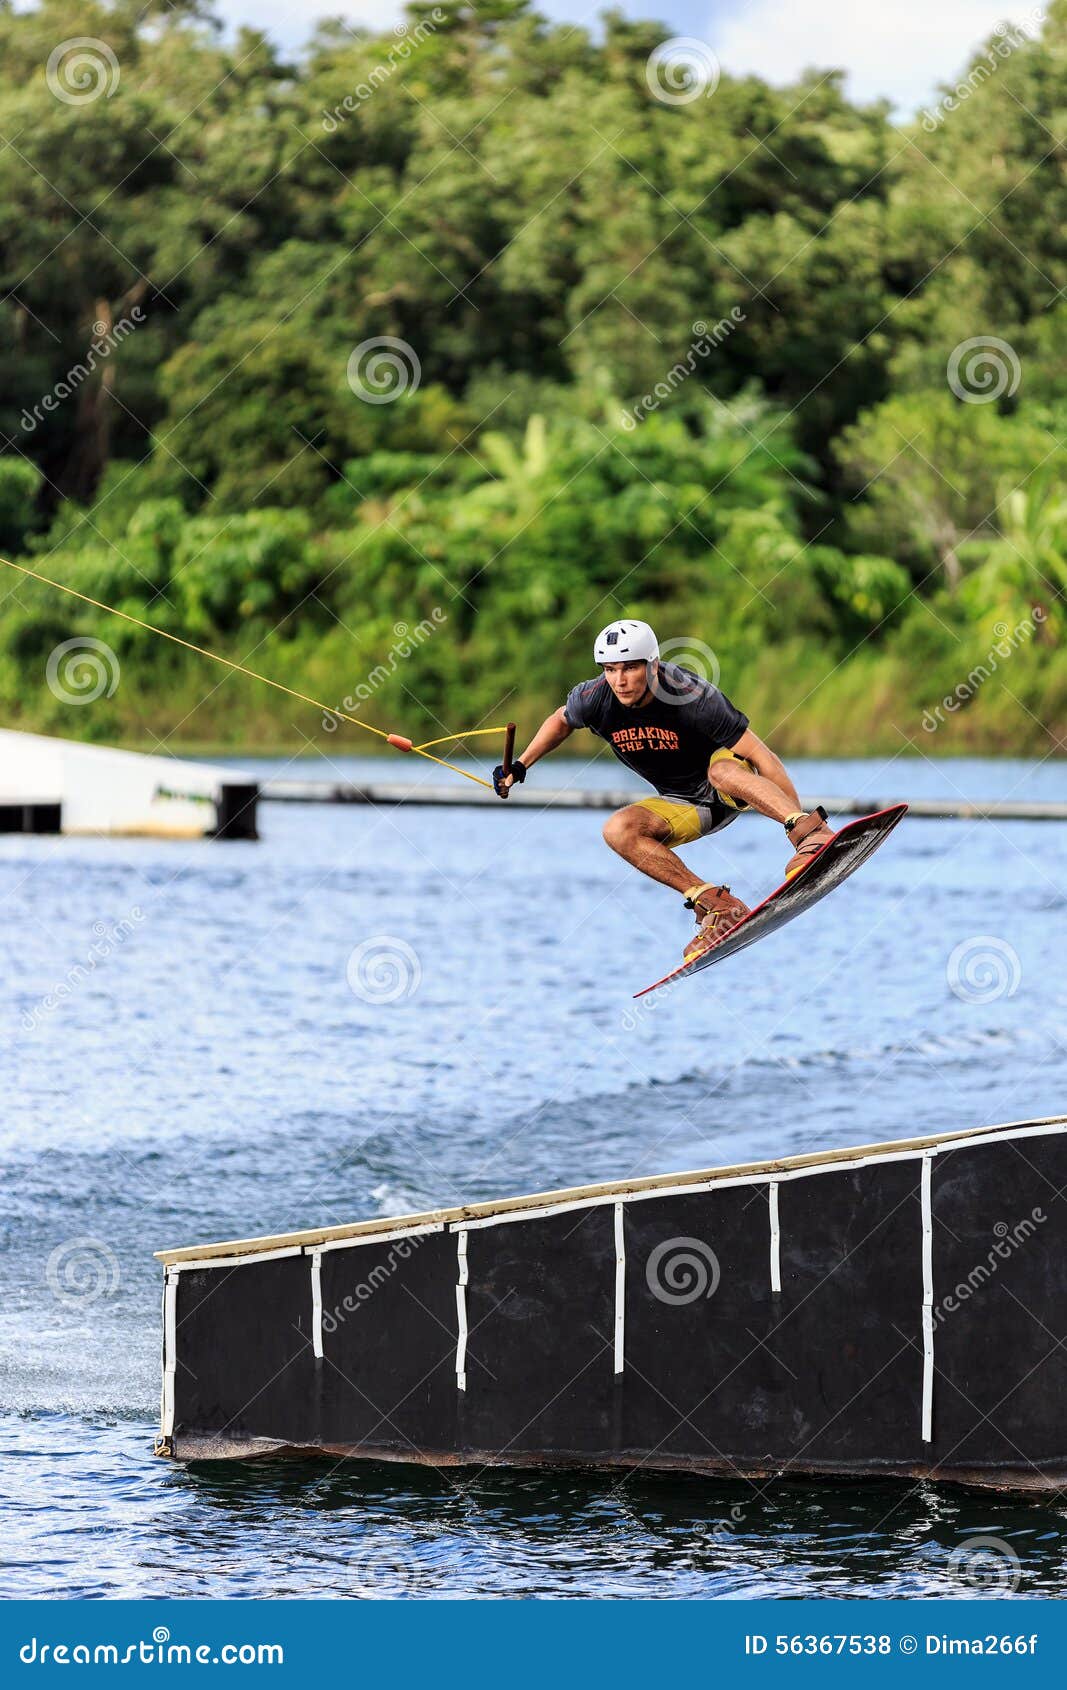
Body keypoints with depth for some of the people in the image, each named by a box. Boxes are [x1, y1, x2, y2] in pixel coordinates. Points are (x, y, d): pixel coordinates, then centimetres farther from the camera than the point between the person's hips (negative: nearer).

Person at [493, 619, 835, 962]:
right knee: (618, 830, -23)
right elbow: (562, 720, 11)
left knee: (722, 770, -39)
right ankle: (717, 906, -24)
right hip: (686, 806, 5)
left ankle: (812, 832, -44)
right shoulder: (595, 699, -16)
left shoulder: (693, 697, -29)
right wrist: (520, 766, 6)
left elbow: (761, 756, -26)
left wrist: (800, 822, -28)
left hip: (733, 790, -5)